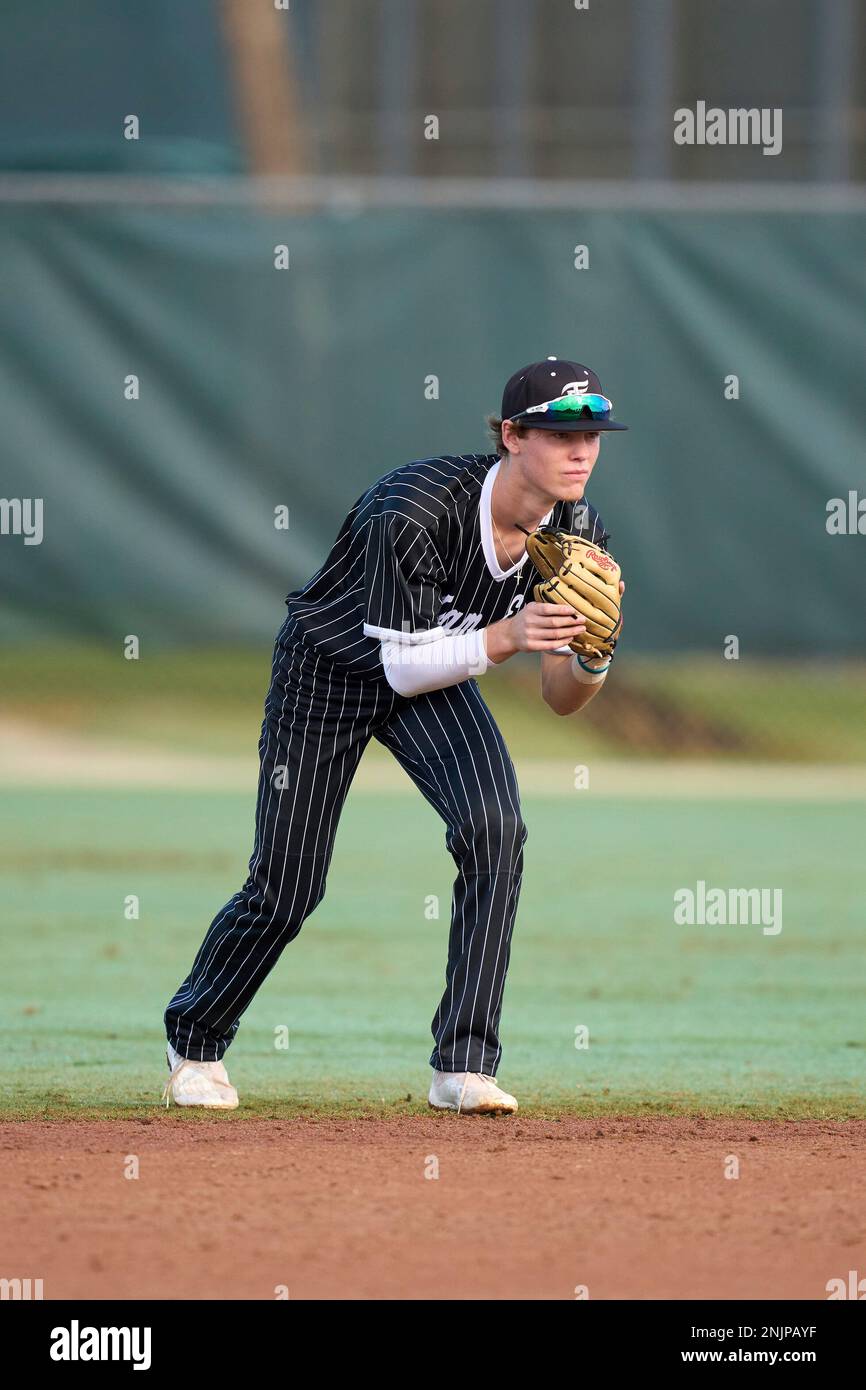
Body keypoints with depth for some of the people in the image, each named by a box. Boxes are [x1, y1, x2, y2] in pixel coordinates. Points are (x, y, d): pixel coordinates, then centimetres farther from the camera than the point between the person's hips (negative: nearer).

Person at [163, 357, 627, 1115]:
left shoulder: (579, 534, -18)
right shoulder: (414, 511, -36)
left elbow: (561, 699, -12)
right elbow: (405, 667, -30)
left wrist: (591, 655, -34)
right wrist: (503, 637, -45)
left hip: (437, 669, 4)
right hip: (328, 668, -4)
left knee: (495, 829, -22)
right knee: (285, 887, -1)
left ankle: (463, 1066, -16)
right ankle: (195, 1039, 29)